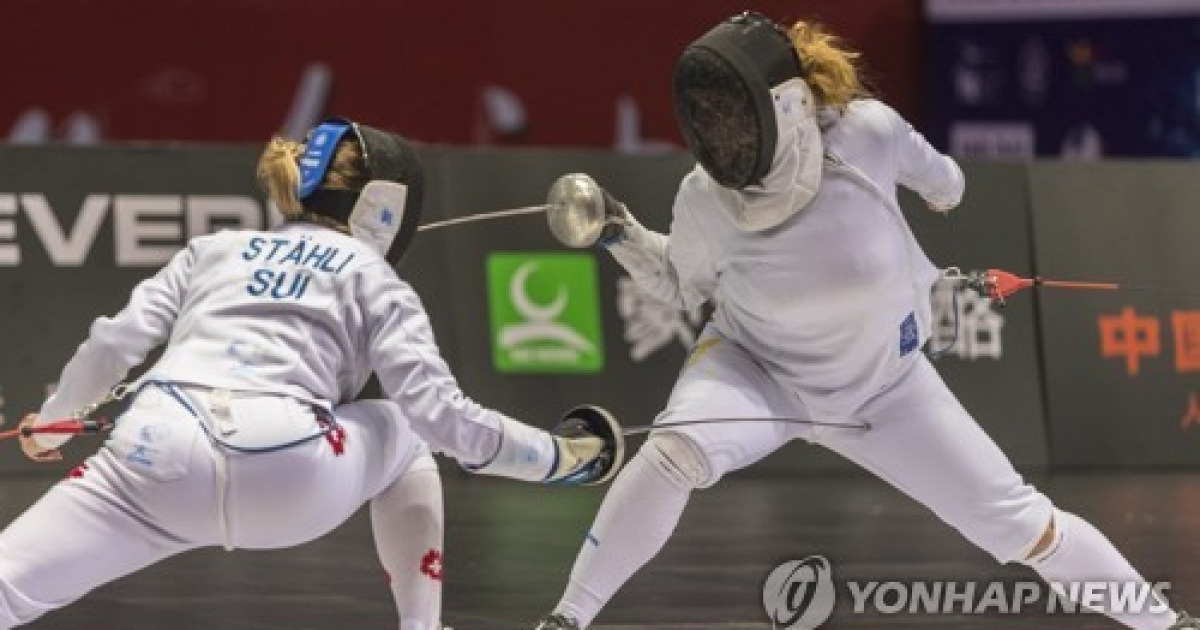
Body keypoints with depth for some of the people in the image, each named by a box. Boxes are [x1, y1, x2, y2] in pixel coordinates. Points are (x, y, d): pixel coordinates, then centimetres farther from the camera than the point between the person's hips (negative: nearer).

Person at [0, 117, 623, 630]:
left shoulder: (215, 247, 31)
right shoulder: (375, 279, 23)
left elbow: (114, 342, 19)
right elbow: (441, 413, 10)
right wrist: (558, 454, 22)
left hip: (159, 461, 1)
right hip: (288, 472, -1)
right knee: (400, 433, 32)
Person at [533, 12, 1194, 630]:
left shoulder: (867, 132, -30)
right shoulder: (706, 199, -25)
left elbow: (930, 171, -4)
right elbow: (683, 283, -3)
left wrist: (941, 183, 17)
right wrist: (621, 234, -20)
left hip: (883, 387, 1)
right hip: (759, 371, -1)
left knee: (1020, 526, 3)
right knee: (676, 451, -33)